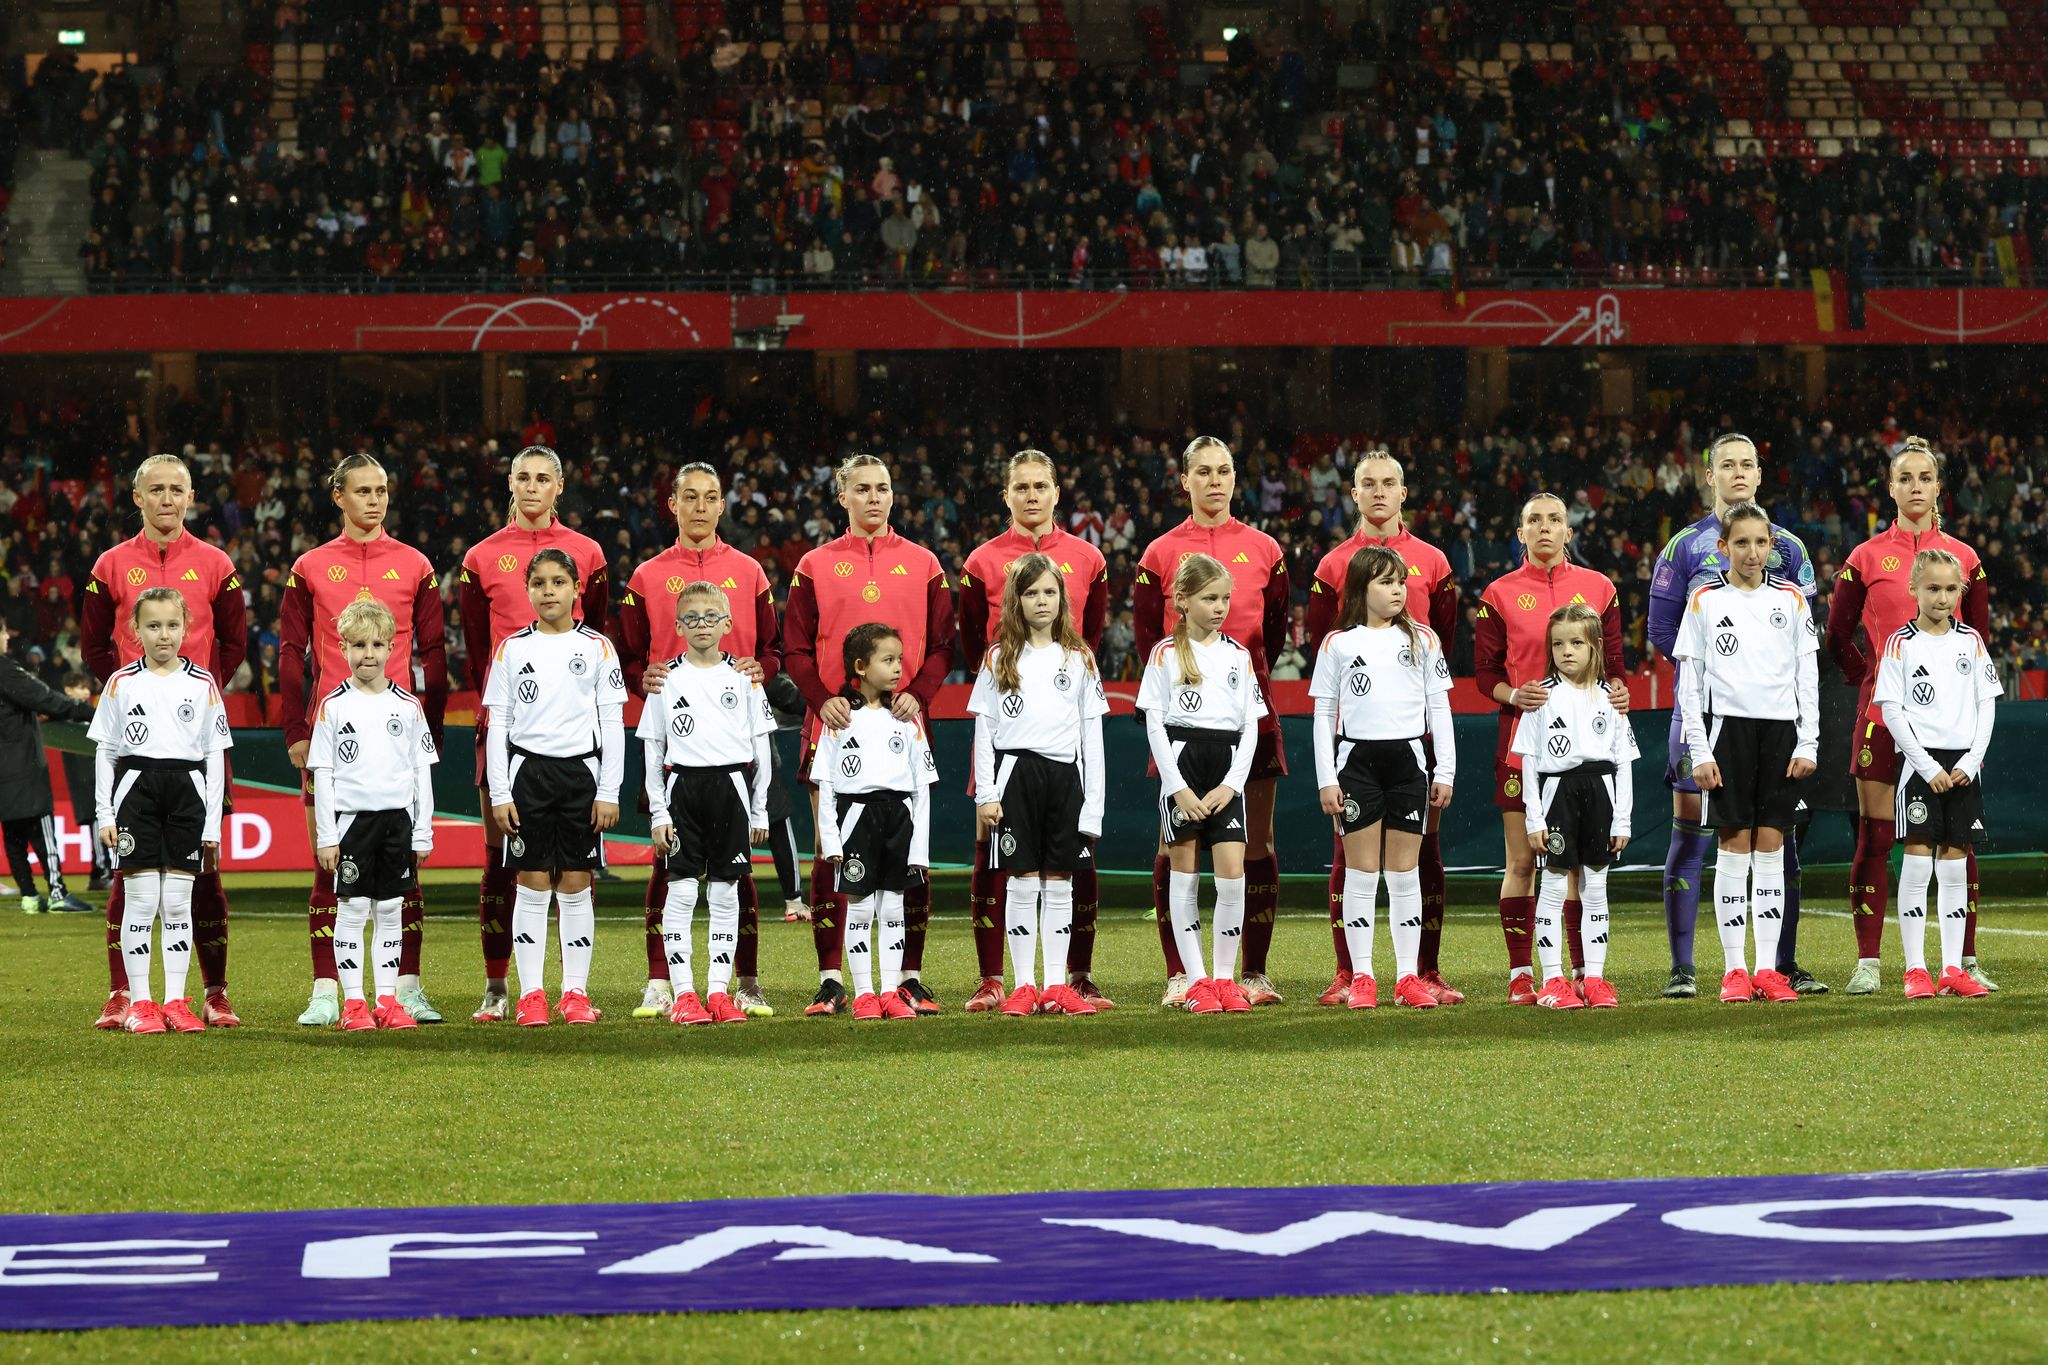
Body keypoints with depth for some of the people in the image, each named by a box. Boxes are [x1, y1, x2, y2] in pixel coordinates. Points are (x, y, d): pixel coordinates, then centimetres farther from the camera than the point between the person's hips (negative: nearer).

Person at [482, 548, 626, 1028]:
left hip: (581, 772, 0)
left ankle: (575, 992, 9)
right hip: (528, 769, 0)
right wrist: (499, 794, -1)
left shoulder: (597, 647, 3)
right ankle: (531, 994, 4)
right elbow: (498, 724, 5)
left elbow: (613, 724, 4)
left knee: (575, 884, 3)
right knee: (532, 884, 1)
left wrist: (609, 791, -3)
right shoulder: (512, 648, 5)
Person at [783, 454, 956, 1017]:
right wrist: (822, 698, -11)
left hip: (903, 724, 1)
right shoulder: (815, 565, 8)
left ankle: (912, 979, 7)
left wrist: (918, 694, -9)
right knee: (830, 853, -2)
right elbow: (795, 649, 6)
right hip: (835, 723, -1)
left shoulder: (923, 564, 10)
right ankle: (830, 982, 2)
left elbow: (943, 644, 8)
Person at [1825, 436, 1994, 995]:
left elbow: (1979, 635, 18)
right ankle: (1867, 963, 1)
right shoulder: (1866, 558, 4)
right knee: (1875, 837, -3)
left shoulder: (1964, 558, 8)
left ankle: (1966, 961, 8)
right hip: (1883, 711, -1)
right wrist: (1871, 676, 5)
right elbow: (1838, 635, 12)